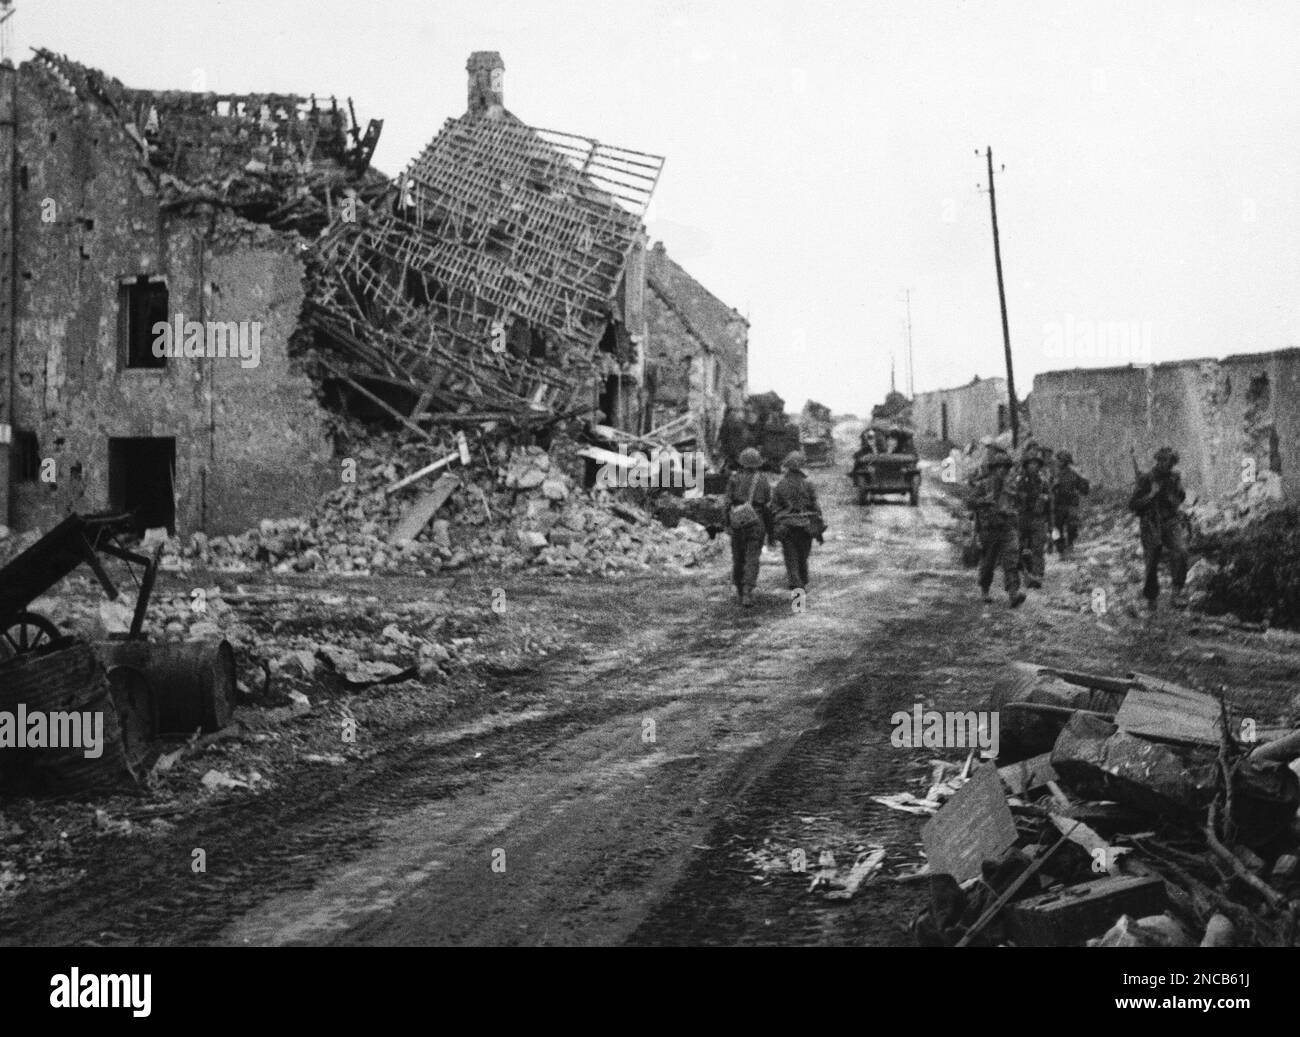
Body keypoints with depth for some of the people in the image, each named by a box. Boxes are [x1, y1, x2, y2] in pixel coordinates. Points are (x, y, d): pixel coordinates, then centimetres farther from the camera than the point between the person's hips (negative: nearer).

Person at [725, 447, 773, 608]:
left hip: (737, 523, 1)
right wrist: (770, 532, 7)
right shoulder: (763, 481, 0)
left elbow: (728, 503, -3)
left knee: (738, 558, 17)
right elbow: (768, 508, 0)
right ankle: (747, 594, -17)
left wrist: (727, 524, 4)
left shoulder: (734, 479, -1)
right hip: (756, 525, -1)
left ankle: (739, 590, 32)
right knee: (752, 560, -3)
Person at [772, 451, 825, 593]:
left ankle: (796, 587, -15)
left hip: (787, 528, -1)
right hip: (805, 526, 1)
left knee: (791, 560, 0)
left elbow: (774, 508, 0)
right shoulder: (807, 483, -4)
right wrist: (819, 530, 2)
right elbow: (815, 506, -4)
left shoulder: (780, 485, -2)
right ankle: (803, 583, 31)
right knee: (803, 558, 17)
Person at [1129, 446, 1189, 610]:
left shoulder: (1175, 478, 5)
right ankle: (1151, 599, 23)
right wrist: (1151, 495, -18)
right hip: (1151, 527, -2)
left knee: (1180, 552, -24)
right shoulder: (1146, 479, -7)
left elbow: (1181, 498, 25)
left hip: (1171, 523, 2)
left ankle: (1176, 593, -21)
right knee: (1152, 563, 3)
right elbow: (1132, 505, -9)